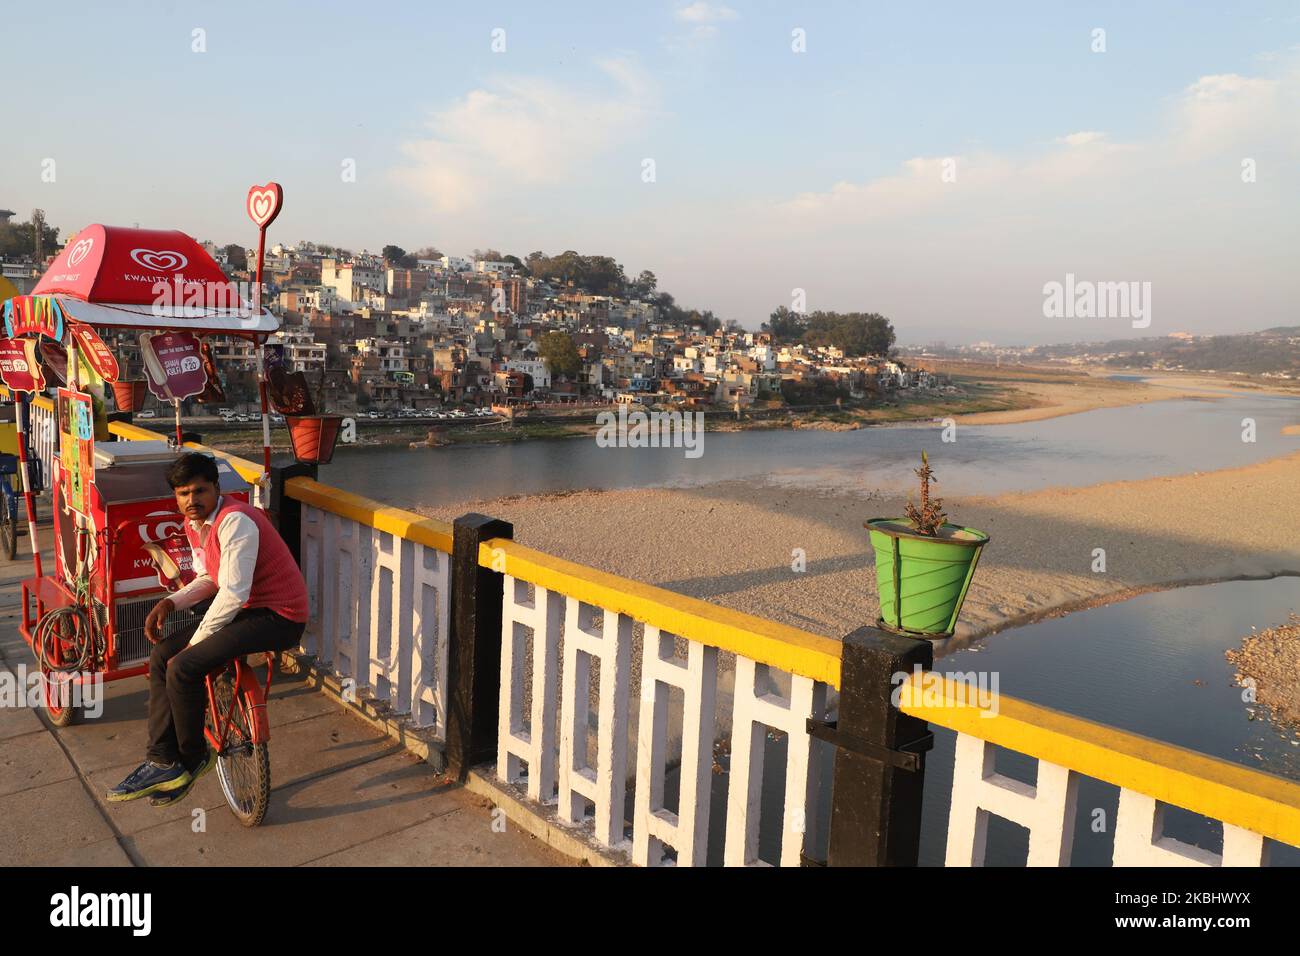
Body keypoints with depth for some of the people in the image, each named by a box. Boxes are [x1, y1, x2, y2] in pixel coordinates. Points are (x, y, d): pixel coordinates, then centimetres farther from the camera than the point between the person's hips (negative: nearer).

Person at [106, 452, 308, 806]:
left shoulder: (235, 521, -23)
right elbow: (208, 579, 18)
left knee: (183, 668, -19)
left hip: (278, 617, -10)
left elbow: (233, 594, -25)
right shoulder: (194, 525, 7)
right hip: (243, 608, 10)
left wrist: (193, 643, -16)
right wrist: (170, 602, -1)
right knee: (161, 657, 4)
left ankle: (193, 757, 4)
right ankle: (163, 761, 10)